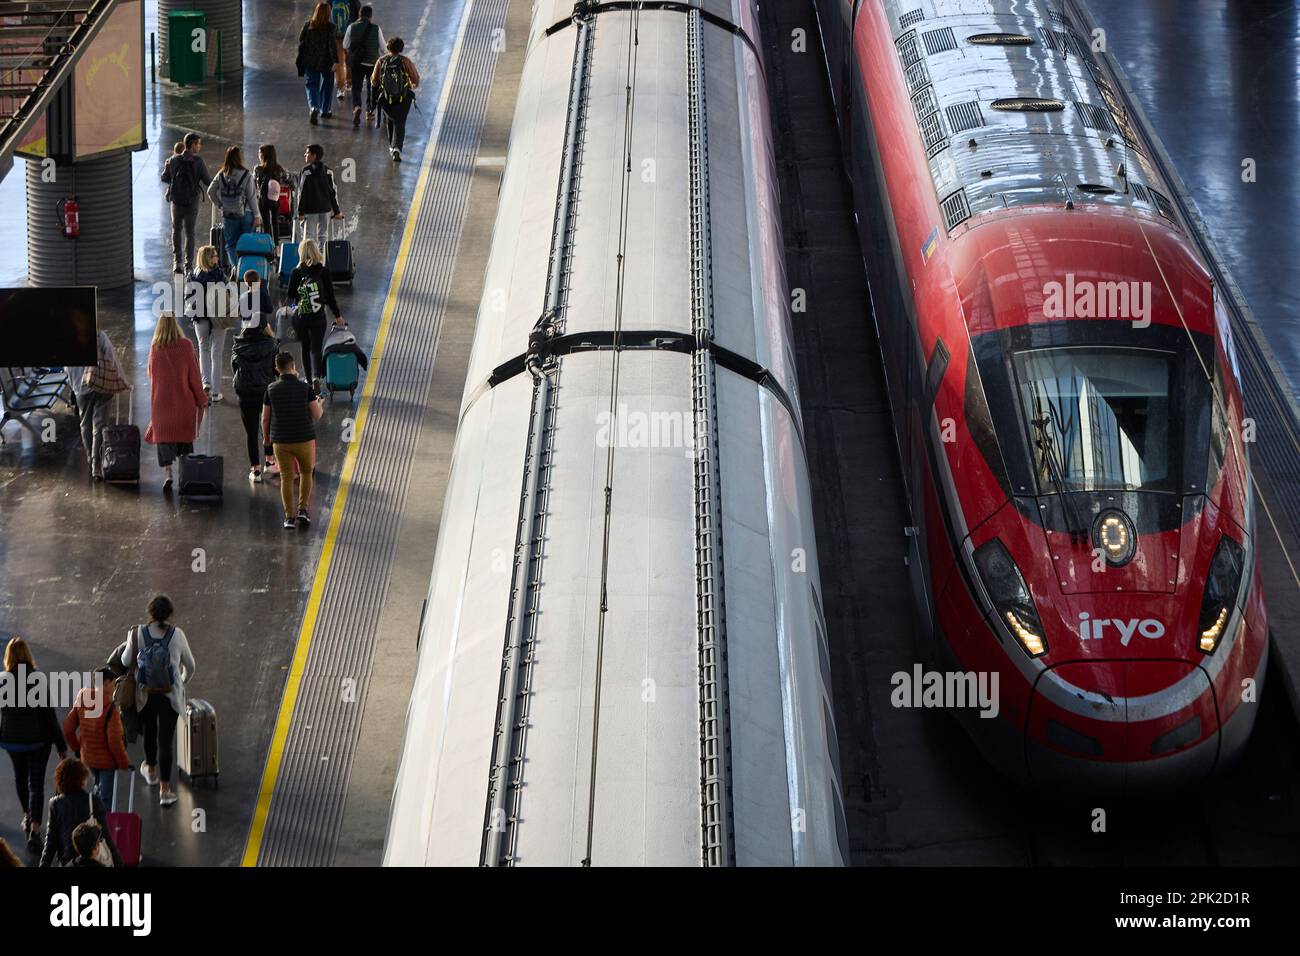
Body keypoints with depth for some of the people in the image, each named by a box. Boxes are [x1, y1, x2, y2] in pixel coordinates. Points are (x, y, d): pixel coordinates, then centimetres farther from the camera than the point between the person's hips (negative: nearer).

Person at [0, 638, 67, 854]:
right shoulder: (39, 680, -18)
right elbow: (49, 714, -14)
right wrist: (60, 744, -5)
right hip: (38, 738, -2)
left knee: (20, 778, 26)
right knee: (36, 784, 3)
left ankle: (27, 817, 45)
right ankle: (34, 830, -8)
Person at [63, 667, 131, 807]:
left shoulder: (81, 699, -6)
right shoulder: (110, 708, -24)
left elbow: (68, 728, 2)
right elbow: (114, 740, -24)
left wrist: (77, 748, 17)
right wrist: (124, 763, -11)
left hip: (87, 757, 6)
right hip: (107, 759, -6)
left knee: (99, 787, 27)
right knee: (106, 796, 6)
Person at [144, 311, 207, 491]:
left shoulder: (154, 348, -5)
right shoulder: (186, 345, -10)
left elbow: (151, 374, 10)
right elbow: (194, 375, -7)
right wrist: (201, 399, 3)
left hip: (161, 400, 0)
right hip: (184, 400, 0)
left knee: (163, 437, 3)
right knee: (185, 438, 15)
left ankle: (168, 472, -14)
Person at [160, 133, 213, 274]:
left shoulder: (174, 160, -4)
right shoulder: (197, 161, -13)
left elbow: (164, 178, 2)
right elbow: (207, 180, -12)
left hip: (176, 200, 2)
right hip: (192, 201, -2)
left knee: (176, 229, 20)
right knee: (190, 232, 8)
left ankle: (177, 261, 10)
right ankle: (188, 264, 4)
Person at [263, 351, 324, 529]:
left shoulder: (271, 389, -4)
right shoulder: (305, 388, -9)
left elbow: (265, 418, 1)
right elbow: (317, 416, -6)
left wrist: (267, 438, 18)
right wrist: (319, 405, 17)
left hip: (280, 441, 1)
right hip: (304, 439, -1)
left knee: (286, 478, 8)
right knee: (306, 472, 20)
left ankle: (289, 517, 2)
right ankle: (303, 510, 10)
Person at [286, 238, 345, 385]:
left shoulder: (296, 272, -6)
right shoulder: (323, 272, -5)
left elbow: (290, 296, 0)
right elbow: (330, 296, -1)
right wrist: (337, 315, 10)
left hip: (300, 317, 1)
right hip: (318, 317, -1)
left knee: (305, 348, 16)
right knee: (316, 349, 1)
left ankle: (309, 379, 23)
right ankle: (316, 377, -21)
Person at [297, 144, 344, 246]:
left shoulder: (306, 171, -8)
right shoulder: (328, 171, 5)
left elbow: (302, 192, -10)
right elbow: (333, 192, 7)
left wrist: (300, 211, -8)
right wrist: (337, 211, 10)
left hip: (310, 209, -4)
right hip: (325, 208, 4)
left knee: (308, 237, -1)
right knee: (323, 236, 10)